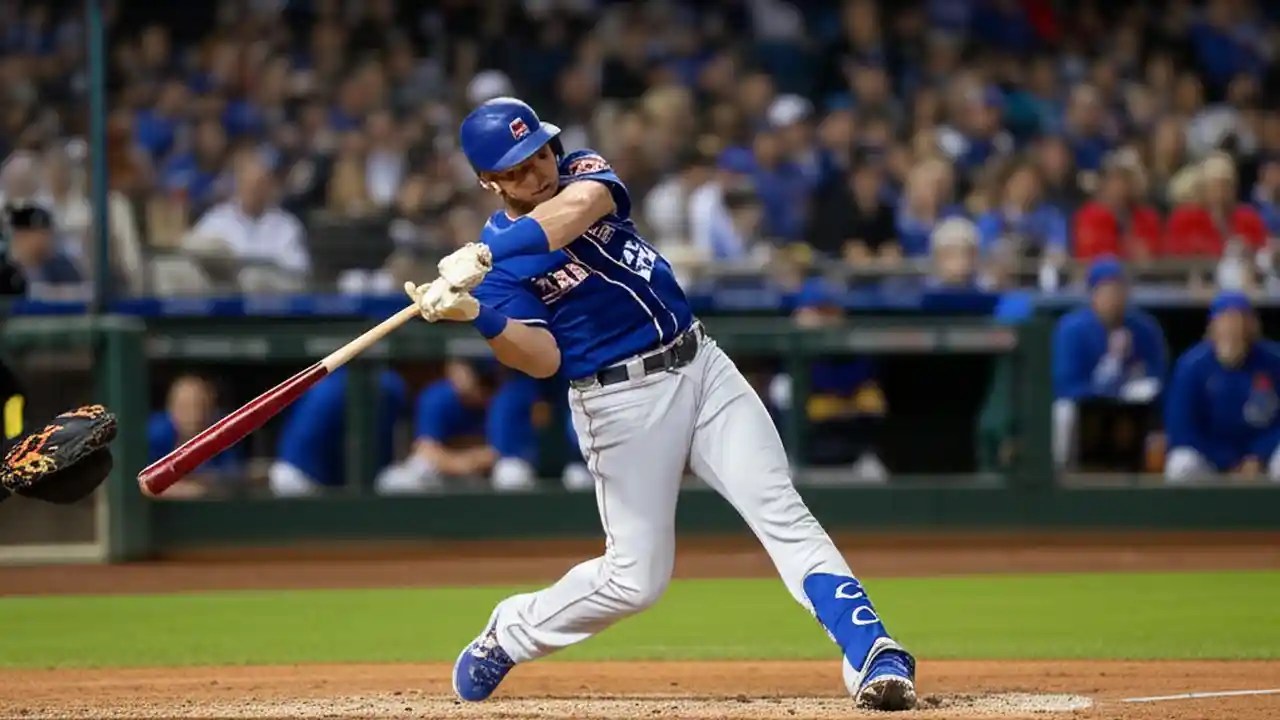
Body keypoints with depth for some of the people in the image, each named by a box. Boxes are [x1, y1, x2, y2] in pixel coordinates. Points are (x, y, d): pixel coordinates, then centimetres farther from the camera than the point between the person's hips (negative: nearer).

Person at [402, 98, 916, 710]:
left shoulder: (582, 171, 1)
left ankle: (871, 656, -20)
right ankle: (509, 634, 24)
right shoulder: (496, 255, -7)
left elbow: (578, 207, -25)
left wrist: (480, 259, -37)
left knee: (782, 515, -12)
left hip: (701, 367, 3)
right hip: (621, 402, -3)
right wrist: (475, 315, -36)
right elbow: (543, 360, -18)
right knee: (635, 578, 1)